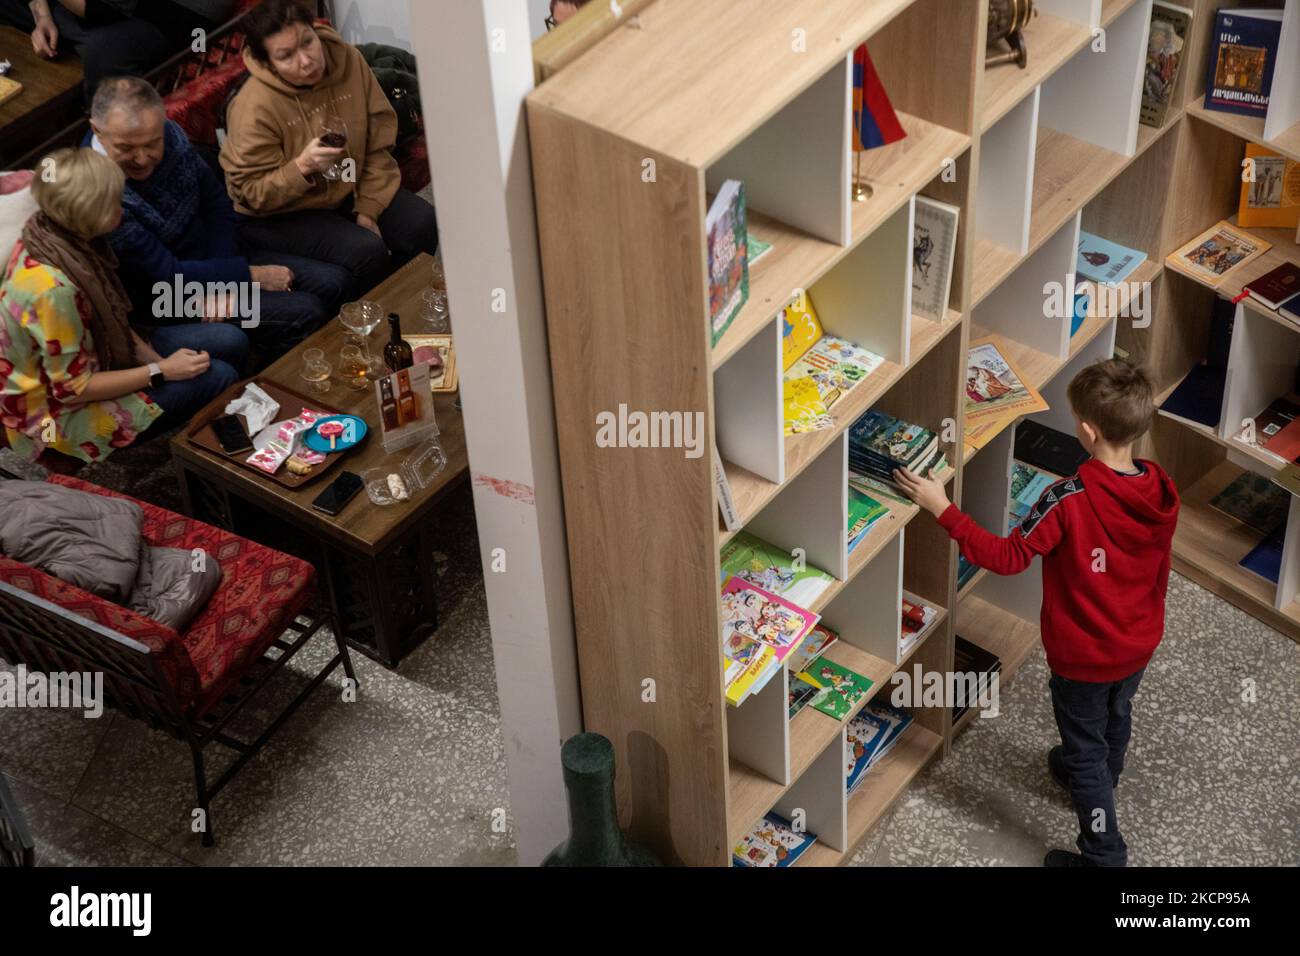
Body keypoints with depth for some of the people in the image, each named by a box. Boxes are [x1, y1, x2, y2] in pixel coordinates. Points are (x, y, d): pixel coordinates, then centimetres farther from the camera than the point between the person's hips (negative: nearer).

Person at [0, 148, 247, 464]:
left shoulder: (62, 238, -8)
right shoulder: (53, 288, -35)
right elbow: (73, 389, -26)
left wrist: (154, 358, -6)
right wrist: (161, 371, -20)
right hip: (64, 408, -9)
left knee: (231, 342, 3)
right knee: (218, 377, -14)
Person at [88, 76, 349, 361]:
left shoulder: (170, 135, -10)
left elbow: (217, 200, 3)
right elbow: (167, 275, -25)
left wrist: (221, 273, -11)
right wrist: (251, 275, -19)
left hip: (212, 259, 7)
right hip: (168, 296, -7)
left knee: (333, 282, 0)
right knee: (303, 313, -20)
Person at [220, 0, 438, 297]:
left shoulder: (348, 60, -13)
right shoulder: (254, 108, -27)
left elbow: (378, 144, -4)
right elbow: (253, 194, -20)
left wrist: (368, 209, -10)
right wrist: (303, 167, -36)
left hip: (348, 189, 5)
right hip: (281, 213, -5)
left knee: (423, 224, -13)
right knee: (366, 251, -27)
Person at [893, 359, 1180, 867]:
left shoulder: (1069, 500, -34)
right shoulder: (1162, 493, -14)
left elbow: (1008, 557, -26)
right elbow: (1159, 573, 1)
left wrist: (943, 509, -22)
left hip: (1084, 656, -6)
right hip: (1139, 645, 6)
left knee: (1085, 745, 15)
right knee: (1116, 716, 33)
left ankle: (1103, 854, 27)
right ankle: (1099, 780, 61)